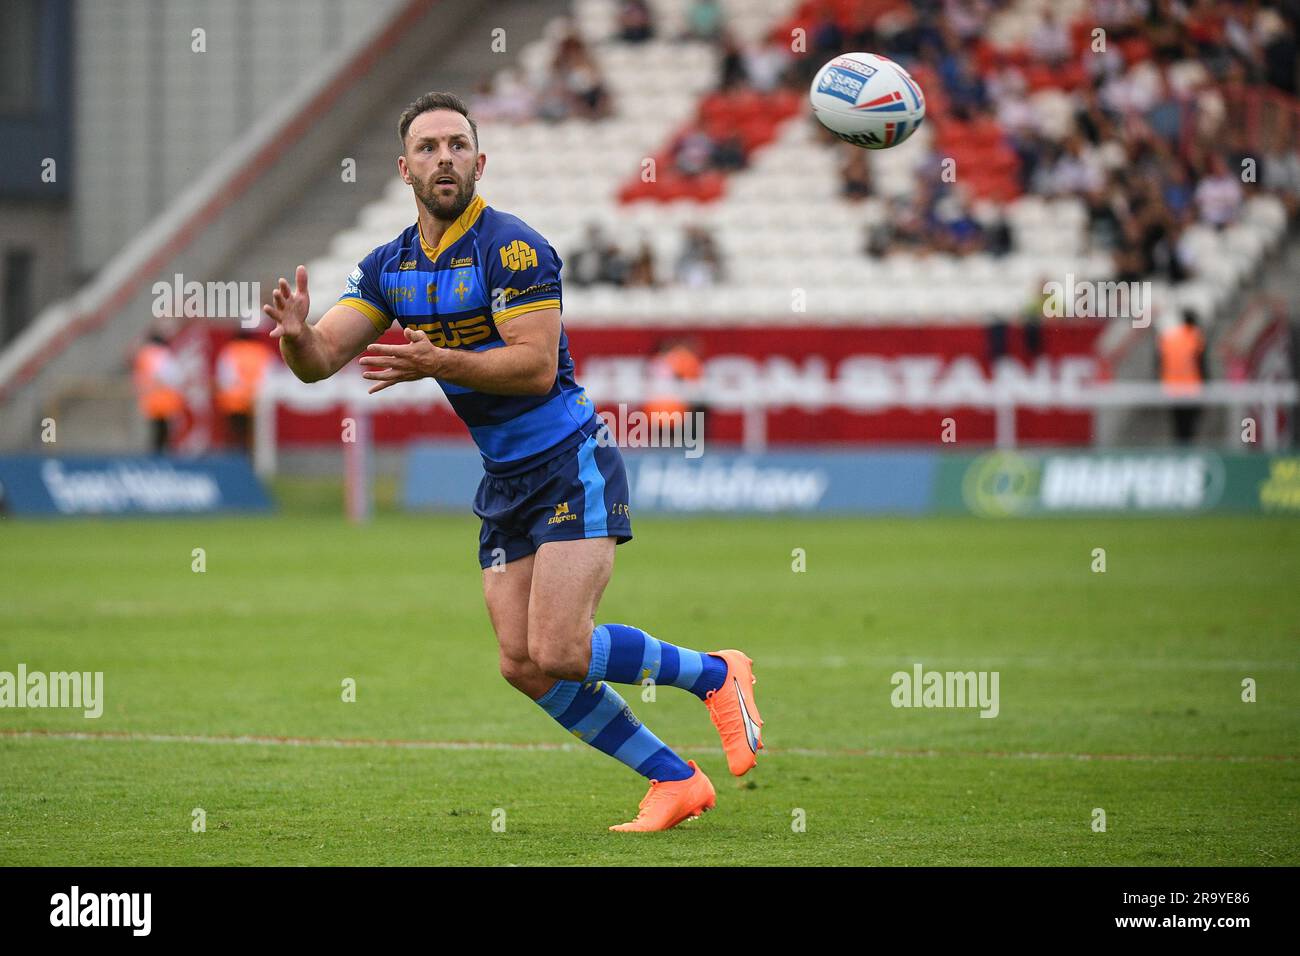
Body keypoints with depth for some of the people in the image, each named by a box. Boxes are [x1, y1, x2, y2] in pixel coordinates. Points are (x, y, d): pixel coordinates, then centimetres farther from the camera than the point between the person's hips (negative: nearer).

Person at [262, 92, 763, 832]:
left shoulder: (514, 249, -15)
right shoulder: (390, 267, 7)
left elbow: (537, 365, -22)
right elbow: (321, 360, -2)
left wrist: (439, 363, -32)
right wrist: (296, 335, -25)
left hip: (572, 465, -7)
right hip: (504, 481, 7)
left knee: (558, 653, -18)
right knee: (524, 667, -1)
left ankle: (716, 675, 6)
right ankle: (677, 782, 9)